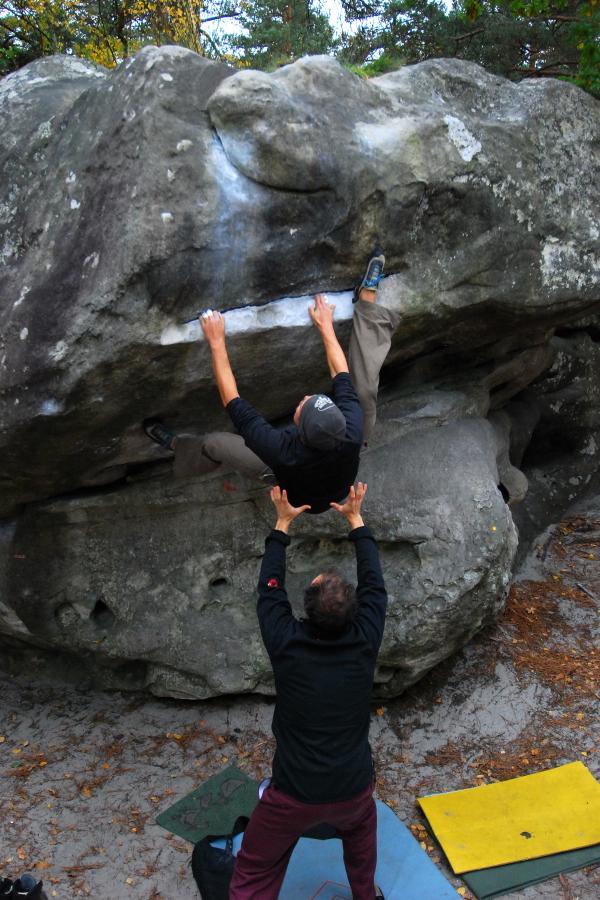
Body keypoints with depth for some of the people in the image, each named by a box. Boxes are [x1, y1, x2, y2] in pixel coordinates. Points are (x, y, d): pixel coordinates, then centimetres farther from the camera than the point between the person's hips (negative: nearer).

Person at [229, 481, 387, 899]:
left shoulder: (286, 644, -18)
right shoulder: (365, 642, -15)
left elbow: (269, 590, -2)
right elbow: (374, 585, 0)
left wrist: (282, 524, 6)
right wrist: (355, 520, 9)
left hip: (293, 795, -2)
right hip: (352, 789, 3)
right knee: (361, 825, 36)